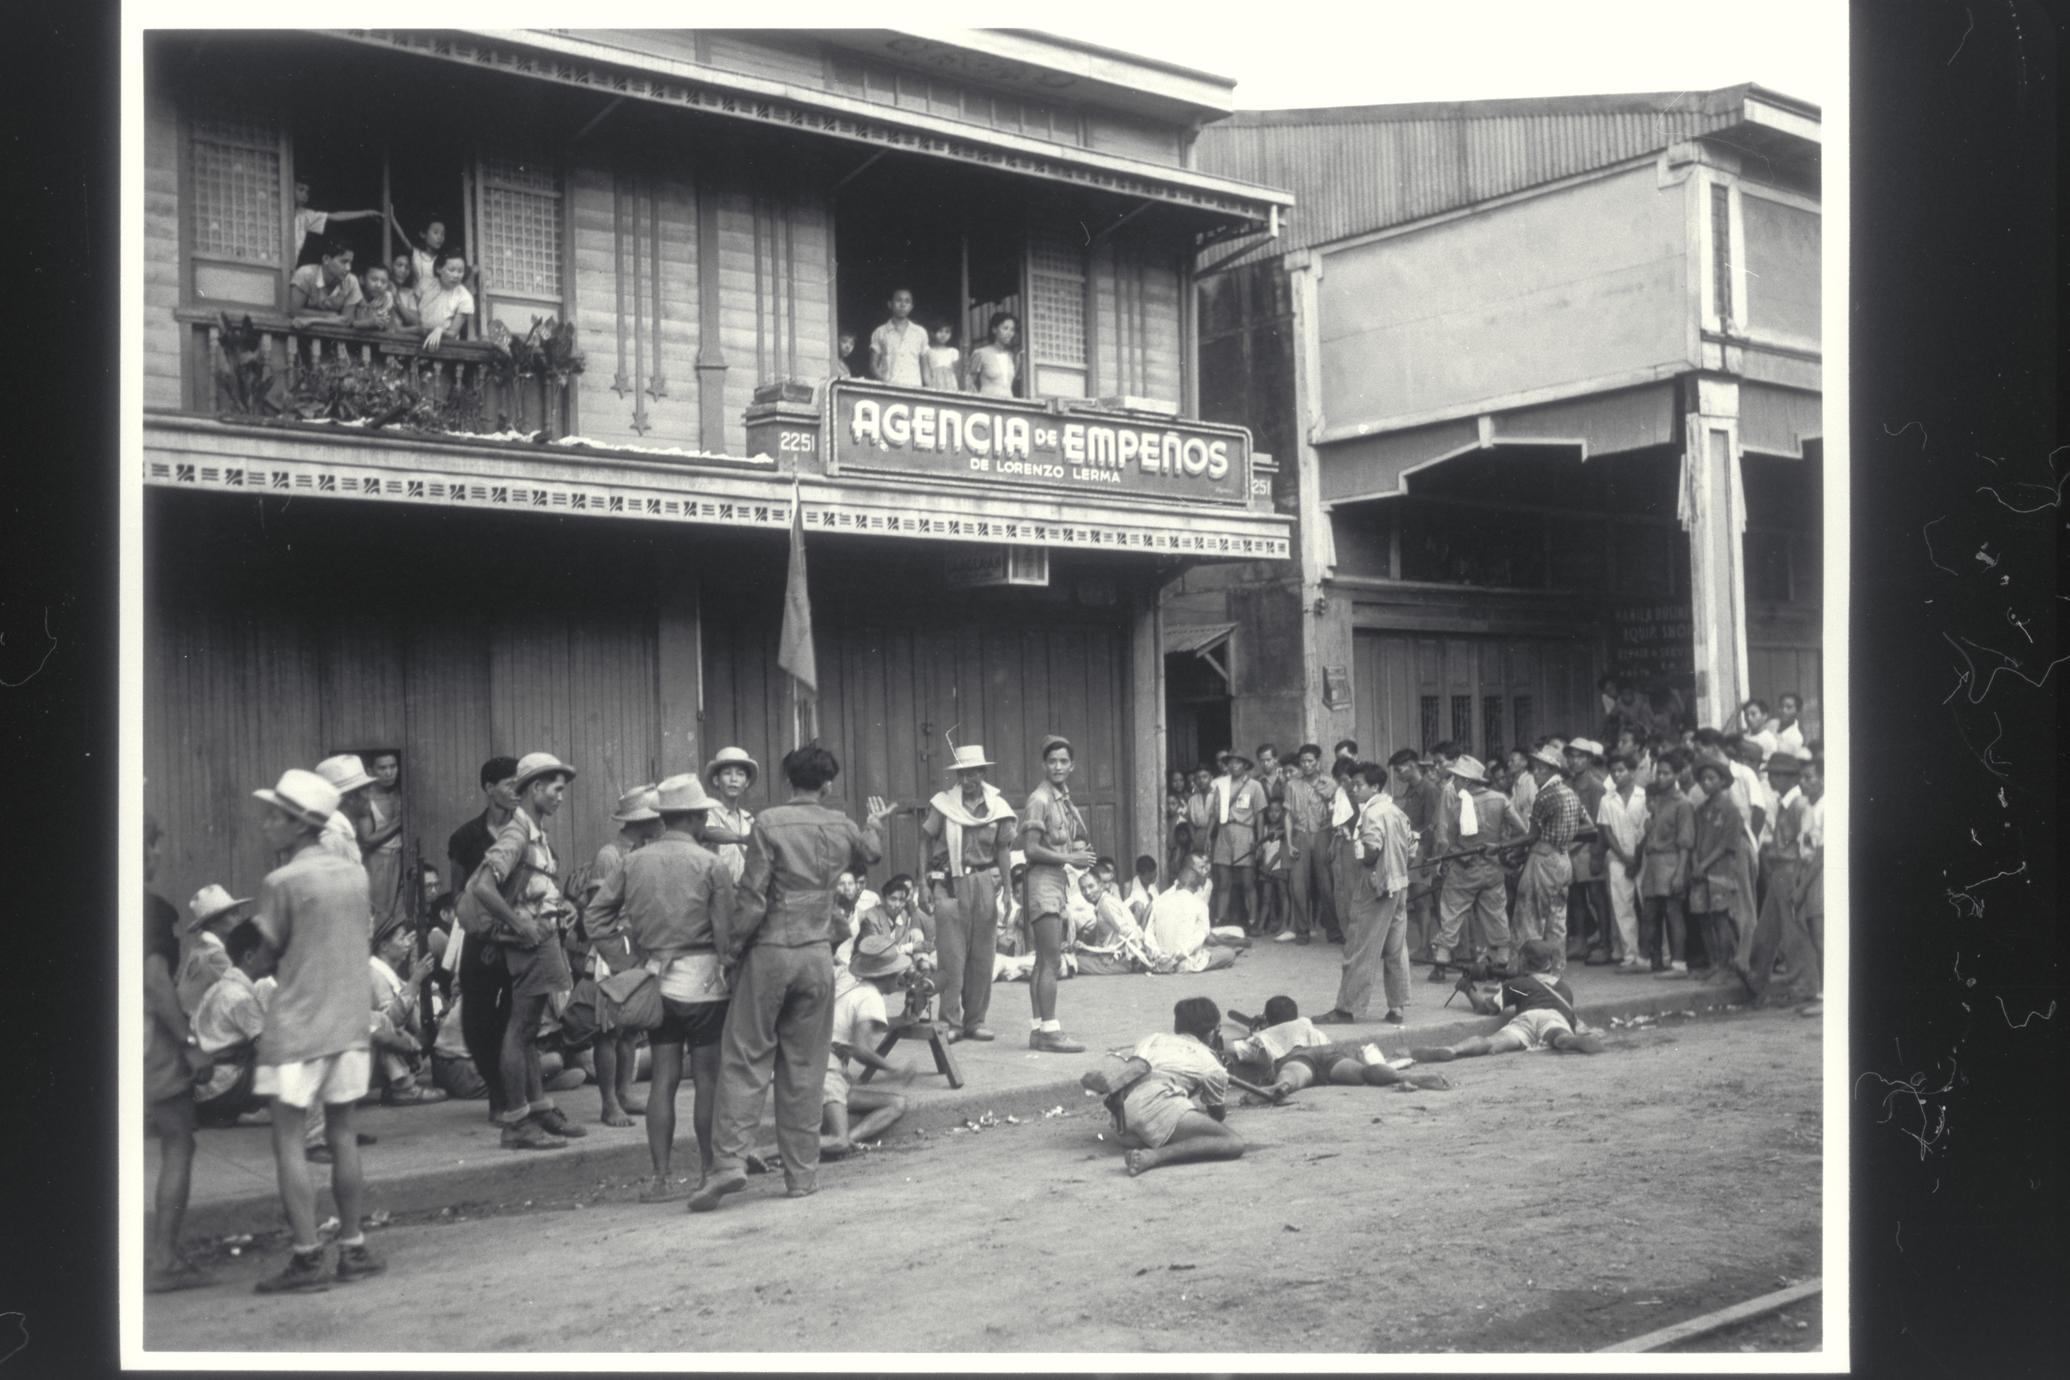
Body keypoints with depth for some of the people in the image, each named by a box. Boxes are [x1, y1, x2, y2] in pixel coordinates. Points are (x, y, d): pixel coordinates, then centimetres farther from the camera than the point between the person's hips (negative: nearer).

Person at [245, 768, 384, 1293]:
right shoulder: (355, 874, 5)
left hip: (296, 1028, -6)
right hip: (349, 1022, 6)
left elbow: (265, 957, -5)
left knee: (288, 1140, 2)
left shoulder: (281, 883, -12)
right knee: (342, 1133, 13)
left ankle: (306, 1258, 0)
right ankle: (352, 1249, 17)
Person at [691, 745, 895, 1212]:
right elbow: (872, 854, 28)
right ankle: (803, 1174, 12)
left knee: (746, 1059, 3)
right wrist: (875, 823, 48)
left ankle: (730, 1160, -6)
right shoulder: (842, 827, 4)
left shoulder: (769, 823, -8)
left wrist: (730, 952, -2)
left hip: (770, 952, -3)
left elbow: (752, 899, -12)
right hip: (818, 955, 3)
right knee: (805, 1067, 9)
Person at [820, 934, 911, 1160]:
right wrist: (891, 1067, -4)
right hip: (826, 1070, -9)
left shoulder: (843, 976, 15)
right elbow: (861, 1050, -19)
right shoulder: (870, 997, -9)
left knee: (897, 1104, 3)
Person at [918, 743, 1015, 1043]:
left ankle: (975, 1019, 15)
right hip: (950, 884, -2)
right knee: (951, 956, -4)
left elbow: (1004, 850, 8)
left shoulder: (997, 807, 5)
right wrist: (925, 883, -3)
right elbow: (925, 842, 3)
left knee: (982, 957, 5)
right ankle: (950, 1022, 3)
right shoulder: (943, 803, 0)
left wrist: (1008, 889, 3)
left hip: (985, 883, 2)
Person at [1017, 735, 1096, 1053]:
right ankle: (1049, 1031, -8)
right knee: (1052, 961, -10)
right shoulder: (1039, 800, -13)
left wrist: (1080, 850, 2)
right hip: (1042, 882, -9)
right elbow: (1031, 849, -17)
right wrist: (1070, 858, -16)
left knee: (1045, 961, 11)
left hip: (1057, 883, 9)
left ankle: (1038, 1028, 16)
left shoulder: (1063, 799, 14)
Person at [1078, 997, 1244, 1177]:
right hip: (1156, 1105, -6)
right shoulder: (1211, 1065, 23)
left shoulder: (1153, 1039, 31)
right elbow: (1219, 1114, 38)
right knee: (1233, 1143, -10)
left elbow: (1137, 1066, 7)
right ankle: (1155, 1156, -28)